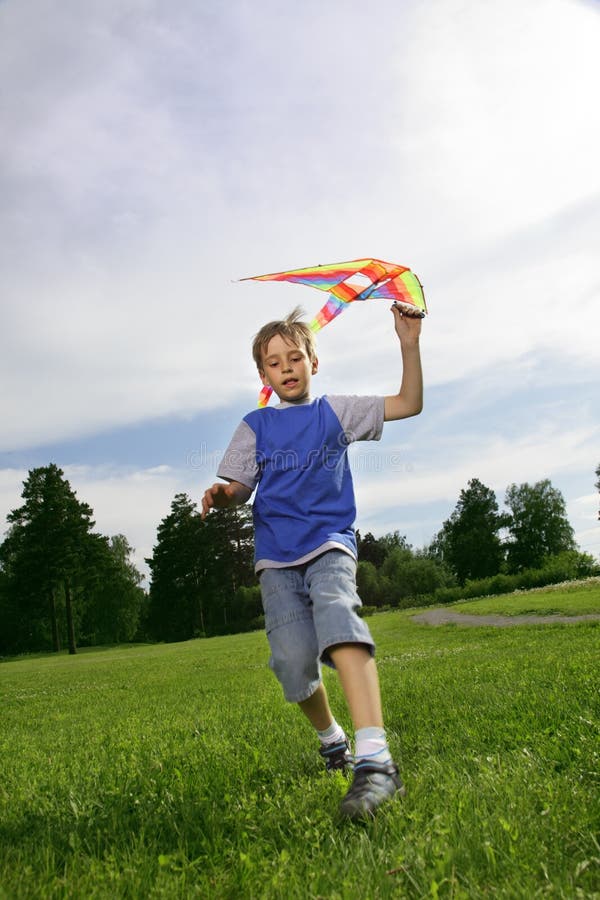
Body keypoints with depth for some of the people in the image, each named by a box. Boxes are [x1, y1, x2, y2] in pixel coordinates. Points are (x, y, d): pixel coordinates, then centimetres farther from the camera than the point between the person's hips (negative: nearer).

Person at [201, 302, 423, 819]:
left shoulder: (335, 412, 12)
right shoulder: (255, 426, 12)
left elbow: (409, 404, 10)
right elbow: (238, 487, 7)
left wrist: (409, 345, -1)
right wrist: (220, 495, -17)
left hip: (330, 542, -2)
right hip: (276, 554, 2)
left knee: (337, 616, -32)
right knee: (294, 661, -8)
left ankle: (376, 761, -42)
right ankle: (331, 739, 24)